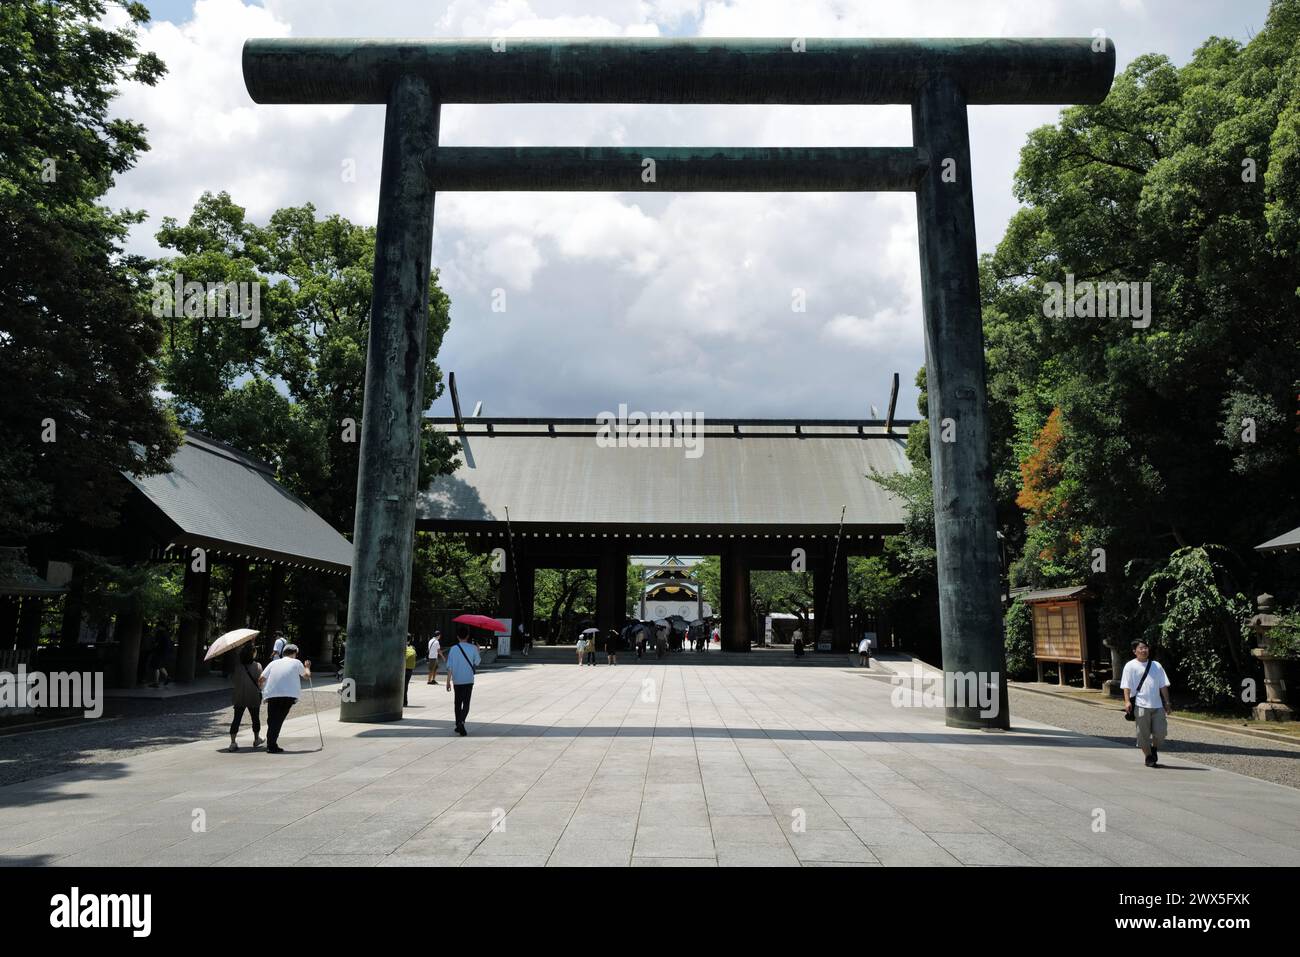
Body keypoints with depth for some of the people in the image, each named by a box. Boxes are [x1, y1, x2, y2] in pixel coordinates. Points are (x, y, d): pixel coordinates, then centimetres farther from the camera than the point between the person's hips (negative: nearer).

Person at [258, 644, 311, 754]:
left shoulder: (274, 663, 18)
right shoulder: (296, 662, 13)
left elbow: (261, 679, 10)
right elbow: (307, 675, 26)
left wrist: (261, 690, 24)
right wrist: (307, 667, 45)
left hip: (272, 695, 2)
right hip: (288, 695, -2)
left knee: (272, 720, 10)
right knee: (279, 720, 2)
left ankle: (271, 745, 8)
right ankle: (272, 746, -3)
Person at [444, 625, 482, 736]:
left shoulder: (453, 648, -4)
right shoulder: (473, 648, -6)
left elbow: (449, 666, -5)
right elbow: (477, 662, 5)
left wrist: (448, 681, -1)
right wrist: (478, 651, 20)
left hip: (457, 680, 2)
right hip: (468, 680, -1)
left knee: (458, 702, 17)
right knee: (466, 703, 0)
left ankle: (458, 724, 22)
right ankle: (461, 722, -23)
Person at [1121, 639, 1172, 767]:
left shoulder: (1156, 665, 14)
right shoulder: (1130, 666, 1)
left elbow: (1163, 685, 15)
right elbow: (1126, 686, -4)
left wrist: (1167, 702, 9)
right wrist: (1127, 701, -15)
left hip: (1157, 705, 3)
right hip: (1141, 706, -3)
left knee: (1160, 732, 0)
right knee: (1144, 734, 0)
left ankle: (1154, 749, 28)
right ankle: (1149, 757, 16)